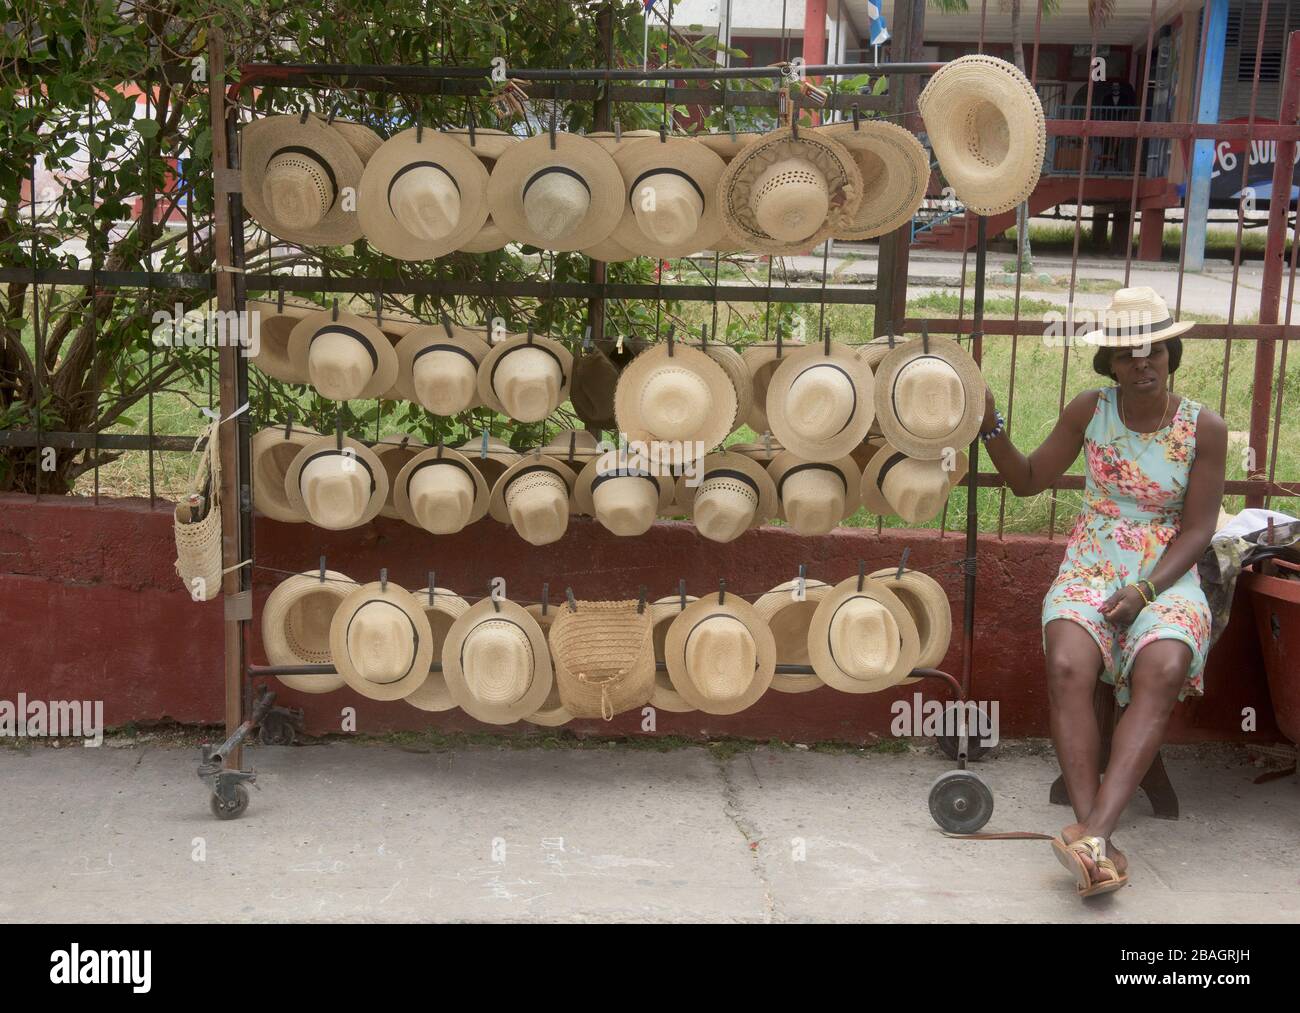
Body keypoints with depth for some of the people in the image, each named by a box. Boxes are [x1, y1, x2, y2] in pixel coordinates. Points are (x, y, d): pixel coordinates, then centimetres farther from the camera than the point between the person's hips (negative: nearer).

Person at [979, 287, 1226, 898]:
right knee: (1067, 665, -32)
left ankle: (1094, 834, -40)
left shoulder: (1204, 429, 0)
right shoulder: (1089, 411, 4)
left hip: (1166, 577, -1)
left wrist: (1146, 591, -16)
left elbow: (1197, 528, -1)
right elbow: (1027, 481, 12)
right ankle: (1098, 847, -34)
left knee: (1163, 670, -35)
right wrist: (991, 428, -6)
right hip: (1090, 570, 1)